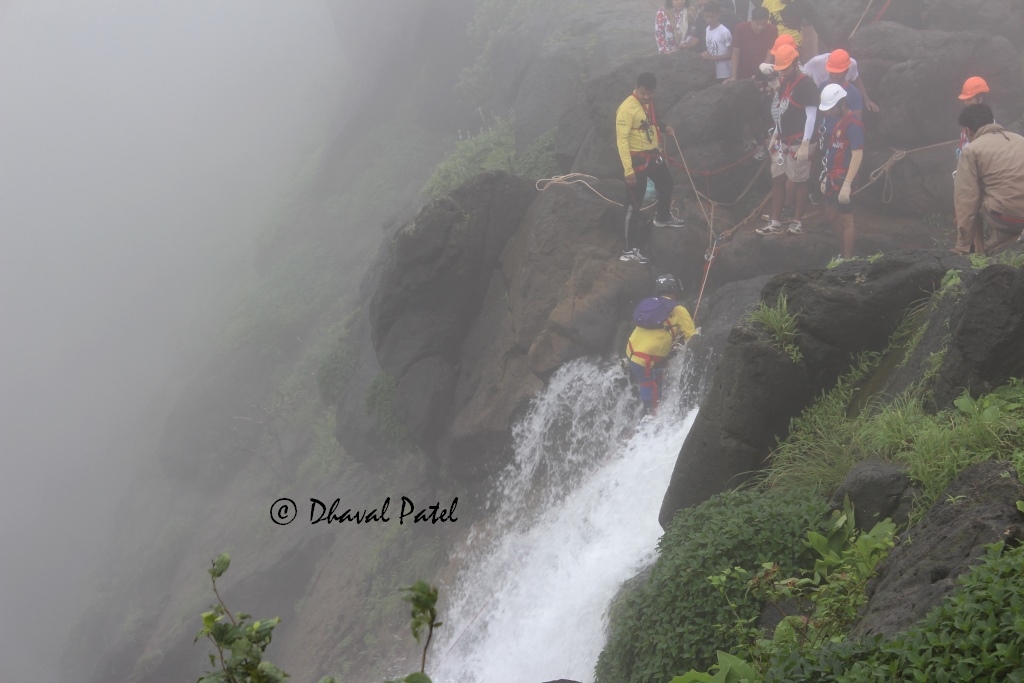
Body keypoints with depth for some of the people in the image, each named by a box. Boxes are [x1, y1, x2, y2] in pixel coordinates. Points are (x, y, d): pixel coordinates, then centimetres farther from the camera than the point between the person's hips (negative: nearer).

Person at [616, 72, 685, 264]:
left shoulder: (649, 102, 3)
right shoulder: (627, 108, -23)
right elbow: (622, 139, -25)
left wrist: (664, 128, 2)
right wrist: (628, 169, -28)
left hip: (652, 155, 9)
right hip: (637, 159, -9)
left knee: (666, 182, 30)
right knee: (635, 204, -7)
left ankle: (663, 217, 57)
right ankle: (630, 250, -4)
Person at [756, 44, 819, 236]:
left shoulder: (806, 85, -13)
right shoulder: (783, 82, 12)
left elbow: (811, 115, -16)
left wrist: (806, 144, -20)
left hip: (797, 143, -8)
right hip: (782, 141, 8)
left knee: (797, 183, -2)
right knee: (777, 180, 7)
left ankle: (797, 222, 8)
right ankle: (775, 223, 10)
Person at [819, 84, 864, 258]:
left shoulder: (853, 124, -18)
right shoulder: (836, 120, 10)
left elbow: (857, 155, -24)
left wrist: (847, 184, -29)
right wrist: (826, 177, 17)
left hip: (843, 178, -9)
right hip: (832, 176, 9)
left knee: (845, 219, 0)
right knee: (831, 215, 17)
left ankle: (847, 259, 8)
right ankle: (845, 249, 31)